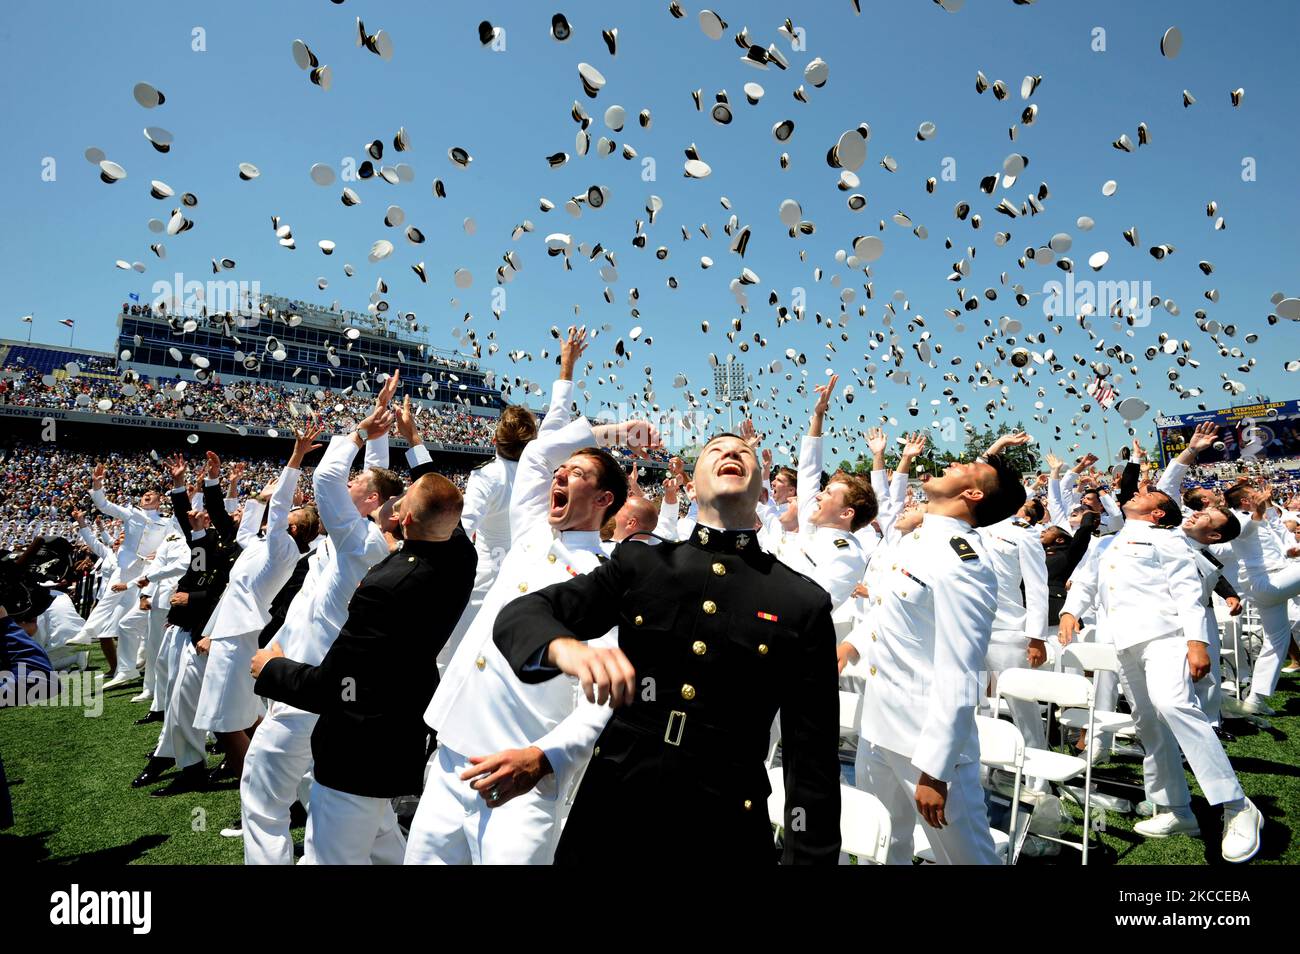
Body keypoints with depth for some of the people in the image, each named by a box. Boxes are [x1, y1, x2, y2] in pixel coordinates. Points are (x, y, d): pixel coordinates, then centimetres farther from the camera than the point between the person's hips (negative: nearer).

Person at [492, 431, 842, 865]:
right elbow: (519, 614, -7)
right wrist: (564, 647, -28)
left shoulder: (804, 602, -3)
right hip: (609, 811, 2)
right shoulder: (638, 563, 1)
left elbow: (812, 758, -2)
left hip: (725, 832, -1)